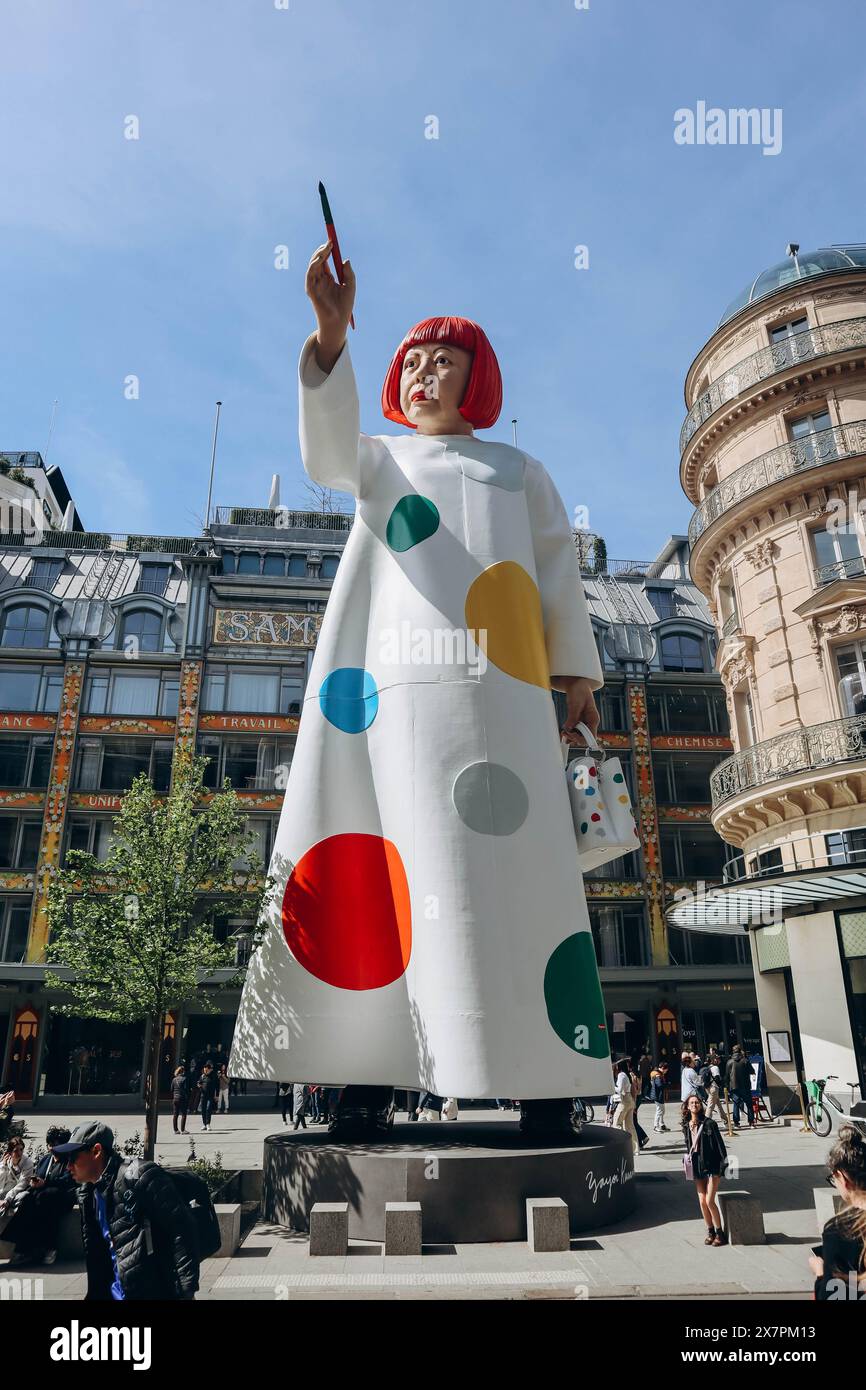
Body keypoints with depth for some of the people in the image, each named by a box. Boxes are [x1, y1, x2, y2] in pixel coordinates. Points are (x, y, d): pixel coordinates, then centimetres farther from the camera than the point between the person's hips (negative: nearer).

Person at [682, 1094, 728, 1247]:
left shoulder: (709, 1124, -10)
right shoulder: (686, 1127, 6)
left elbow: (720, 1144, -7)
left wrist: (724, 1163, -9)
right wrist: (687, 1163, 14)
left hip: (711, 1165, -5)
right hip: (696, 1166, 5)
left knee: (710, 1201, -8)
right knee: (702, 1201, 6)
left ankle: (720, 1233, 7)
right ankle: (710, 1232, 20)